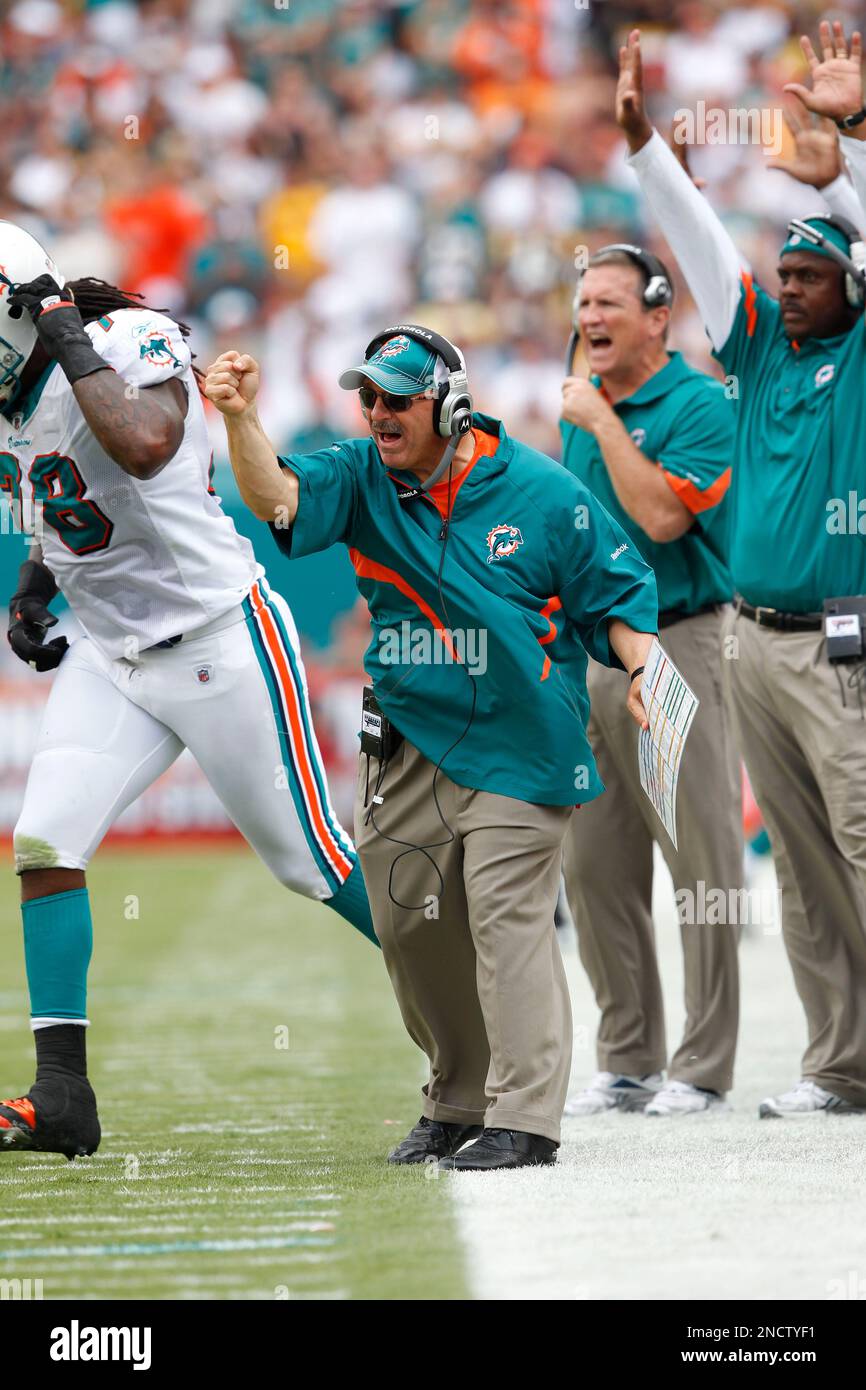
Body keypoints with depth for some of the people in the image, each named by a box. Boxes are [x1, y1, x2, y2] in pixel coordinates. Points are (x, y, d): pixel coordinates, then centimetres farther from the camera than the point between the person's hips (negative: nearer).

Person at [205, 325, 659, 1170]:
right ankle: (457, 1101, 28)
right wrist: (240, 419, -33)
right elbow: (278, 498, -17)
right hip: (406, 743, 5)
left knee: (507, 917, -12)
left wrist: (638, 671, -16)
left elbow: (615, 594, 0)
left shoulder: (541, 494, -8)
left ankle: (524, 1118, -11)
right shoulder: (363, 479, 1)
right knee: (408, 926, 10)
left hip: (517, 743, -5)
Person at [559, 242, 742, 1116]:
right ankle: (628, 1063, 15)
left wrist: (603, 423, -15)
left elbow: (664, 517, -21)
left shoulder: (699, 405, -8)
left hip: (678, 647, -8)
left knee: (702, 862, -4)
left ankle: (703, 1068, -1)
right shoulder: (582, 410, 15)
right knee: (593, 865, 7)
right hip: (588, 658, 8)